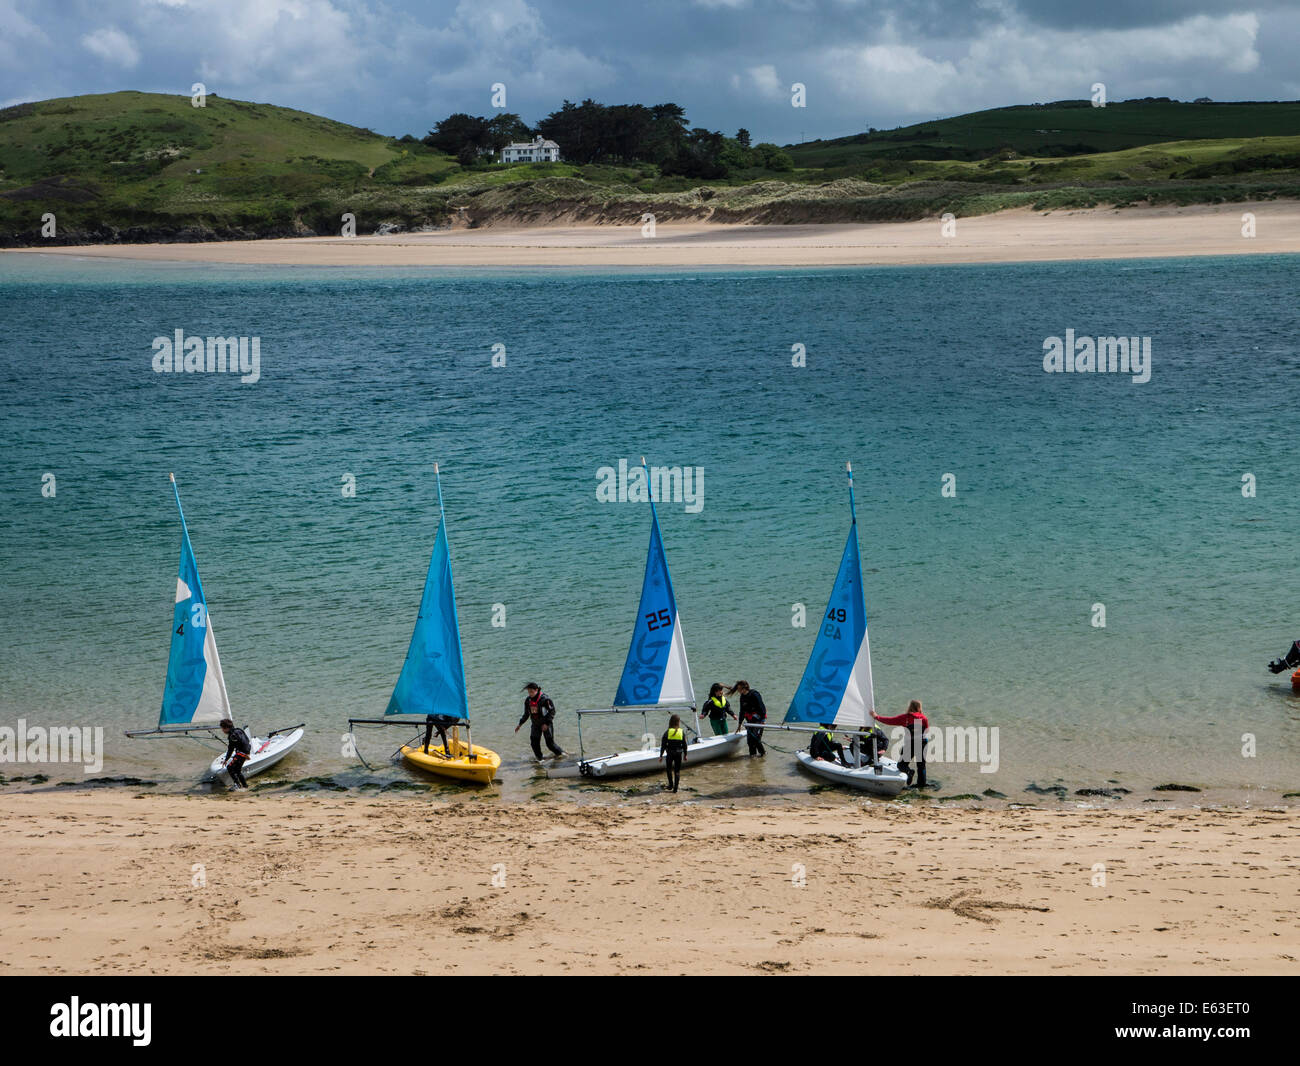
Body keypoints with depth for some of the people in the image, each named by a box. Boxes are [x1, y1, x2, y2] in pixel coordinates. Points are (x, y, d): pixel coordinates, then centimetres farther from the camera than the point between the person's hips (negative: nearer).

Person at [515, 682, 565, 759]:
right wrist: (520, 724, 8)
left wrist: (546, 723, -20)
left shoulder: (544, 699, -17)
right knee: (534, 742, -4)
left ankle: (560, 753, 20)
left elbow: (552, 711, -13)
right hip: (536, 724, 5)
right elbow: (526, 714, 13)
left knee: (550, 743, -3)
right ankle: (539, 759, 9)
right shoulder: (528, 700, 1)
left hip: (546, 724, -5)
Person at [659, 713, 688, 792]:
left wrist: (661, 756, 3)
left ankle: (671, 785, 16)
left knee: (669, 769, 18)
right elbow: (684, 745, 2)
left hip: (670, 753, -1)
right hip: (679, 753, 1)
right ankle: (675, 788, 6)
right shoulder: (682, 732, -4)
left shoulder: (667, 732, -7)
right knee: (677, 770, 8)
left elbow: (663, 745, -5)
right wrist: (685, 755, 14)